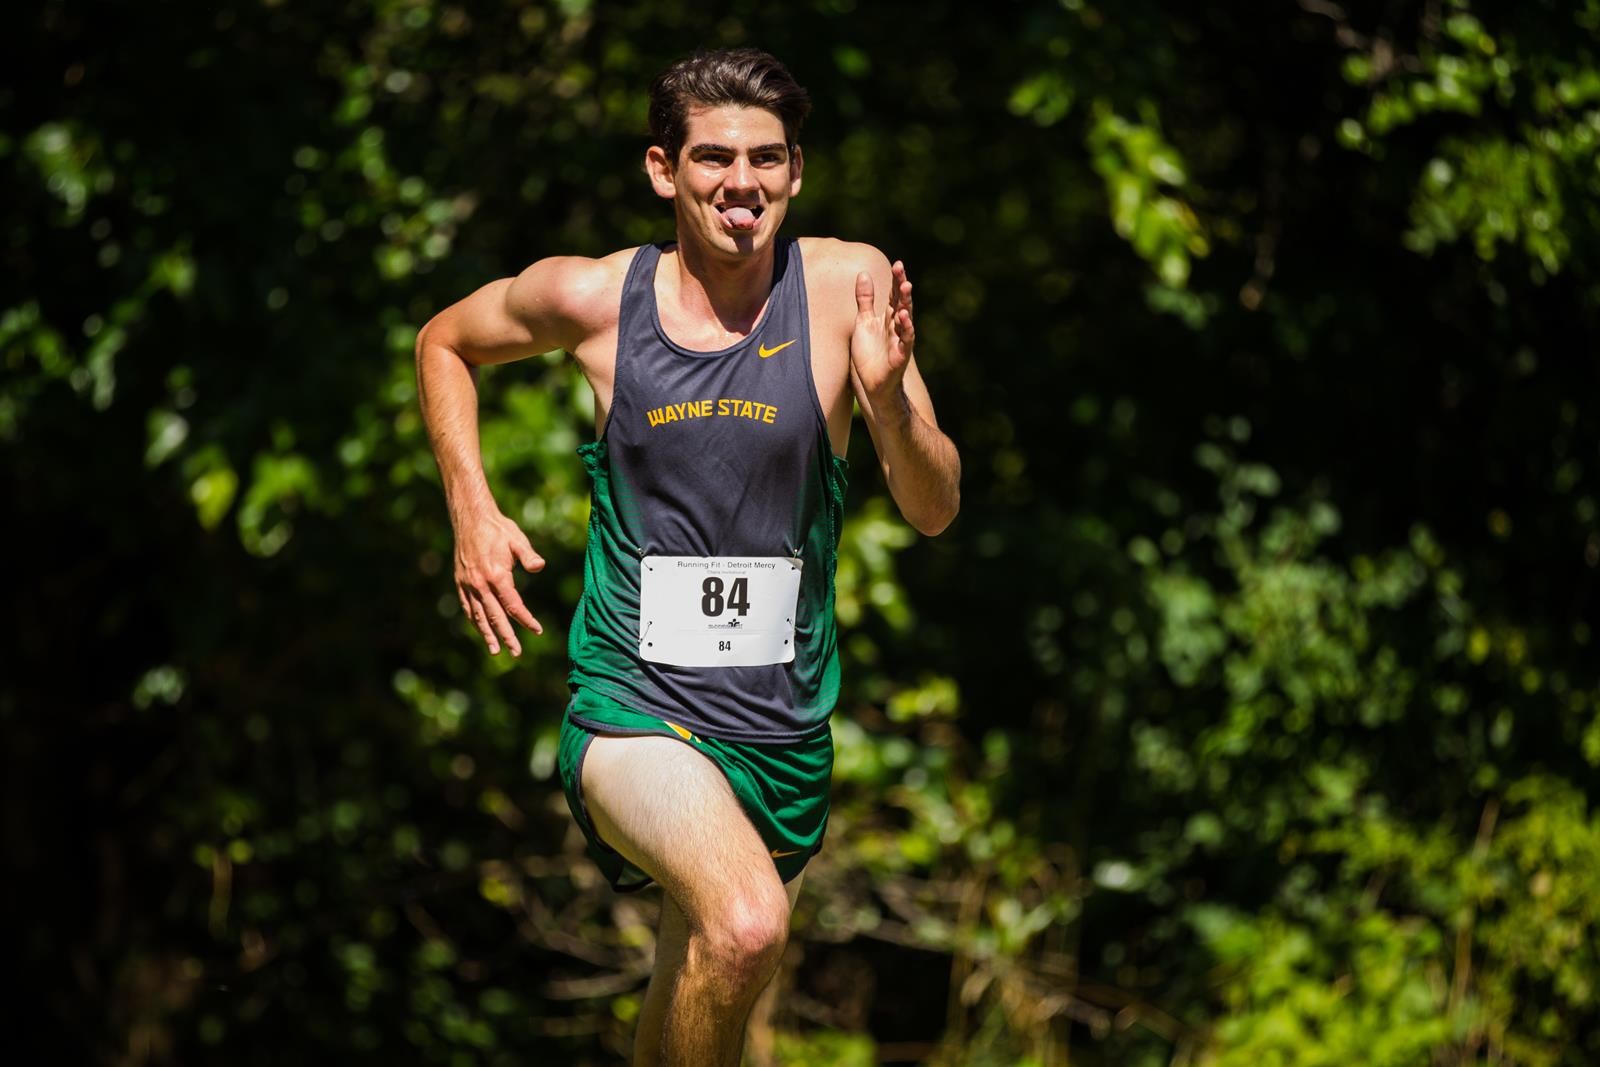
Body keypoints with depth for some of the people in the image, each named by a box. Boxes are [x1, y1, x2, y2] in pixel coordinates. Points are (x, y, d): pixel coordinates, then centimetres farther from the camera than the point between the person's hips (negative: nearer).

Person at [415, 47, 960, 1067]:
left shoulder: (850, 285, -6)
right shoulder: (593, 298, -5)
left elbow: (935, 510, -4)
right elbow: (446, 343, 16)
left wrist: (889, 400, -24)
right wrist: (472, 513, 3)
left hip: (785, 728, 3)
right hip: (636, 712, -3)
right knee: (747, 927, -31)